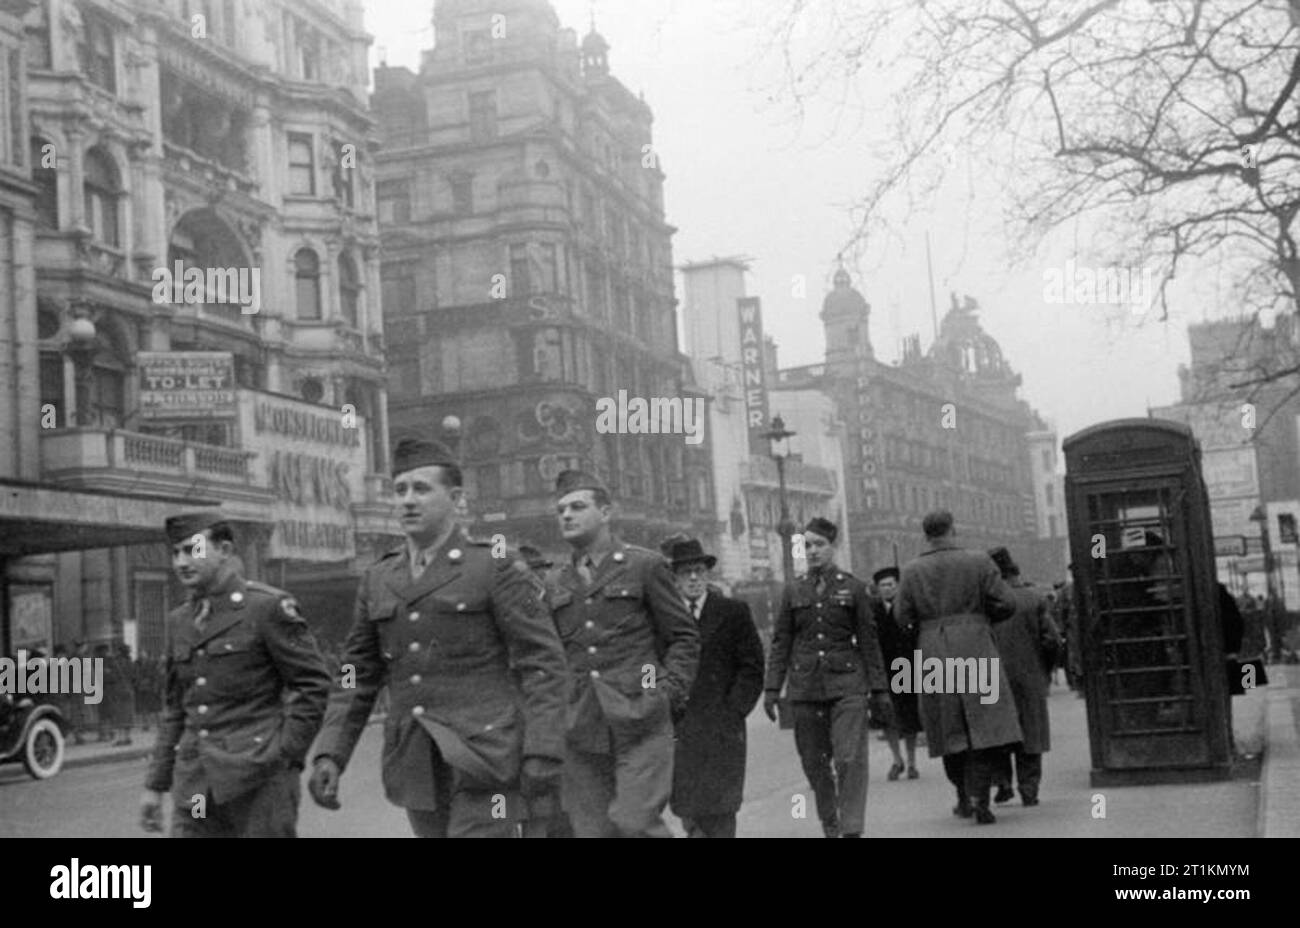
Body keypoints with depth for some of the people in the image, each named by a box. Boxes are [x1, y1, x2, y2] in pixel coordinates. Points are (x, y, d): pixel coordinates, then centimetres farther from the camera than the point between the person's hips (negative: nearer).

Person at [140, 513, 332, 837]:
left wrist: (285, 755, -12)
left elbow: (314, 683, -6)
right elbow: (174, 709, 18)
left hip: (258, 777, -5)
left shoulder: (268, 607, -5)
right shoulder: (179, 621, 14)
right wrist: (156, 785, 15)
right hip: (195, 783, 5)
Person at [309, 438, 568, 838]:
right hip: (418, 770, 6)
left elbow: (543, 662, -7)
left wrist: (543, 754, -15)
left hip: (483, 760, -5)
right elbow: (357, 677, 14)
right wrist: (330, 754, 2)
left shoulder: (493, 568, -4)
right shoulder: (377, 580, 11)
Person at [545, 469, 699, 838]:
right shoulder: (555, 583, 15)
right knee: (592, 830, 2)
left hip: (640, 724, -4)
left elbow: (684, 638, 4)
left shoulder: (645, 565, 3)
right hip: (581, 730, 4)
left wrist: (668, 692, -9)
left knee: (634, 822, -18)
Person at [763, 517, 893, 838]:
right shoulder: (793, 591, 8)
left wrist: (880, 689, 2)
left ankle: (851, 830, -10)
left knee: (850, 758, -12)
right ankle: (829, 824, 22)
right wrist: (772, 688, 2)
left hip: (847, 684, -2)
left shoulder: (853, 588, 4)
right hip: (805, 687, 2)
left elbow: (868, 641, 4)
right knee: (814, 762, 7)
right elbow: (781, 643, 9)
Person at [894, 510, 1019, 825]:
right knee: (983, 726, 0)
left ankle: (964, 798, 21)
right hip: (975, 651, -2)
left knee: (950, 729, 14)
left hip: (934, 656, 2)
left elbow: (903, 617, 2)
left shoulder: (912, 570, 0)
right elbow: (1006, 603, -4)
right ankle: (979, 797, -12)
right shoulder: (978, 562, -3)